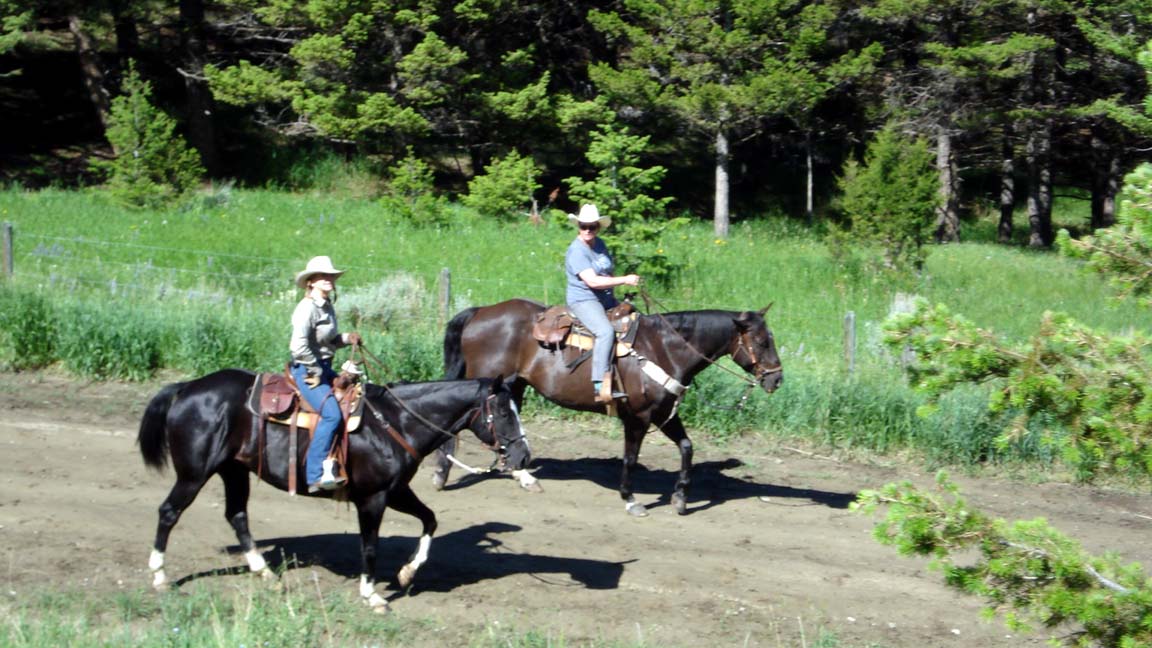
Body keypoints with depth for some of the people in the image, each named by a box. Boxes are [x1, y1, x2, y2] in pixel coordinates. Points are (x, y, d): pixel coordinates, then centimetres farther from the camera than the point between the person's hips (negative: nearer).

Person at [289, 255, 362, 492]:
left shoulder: (327, 307, 12)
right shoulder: (307, 308, -16)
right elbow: (299, 346, -24)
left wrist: (347, 338, 5)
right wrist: (315, 371, -16)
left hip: (323, 368, 10)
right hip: (307, 369, -10)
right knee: (331, 414, -25)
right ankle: (316, 475, -25)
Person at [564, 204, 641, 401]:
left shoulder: (599, 244, 11)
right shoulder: (576, 251, -16)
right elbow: (592, 281, -25)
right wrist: (624, 280, -24)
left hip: (607, 299, 9)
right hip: (583, 301, -9)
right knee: (605, 331, -32)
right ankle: (600, 386, -37)